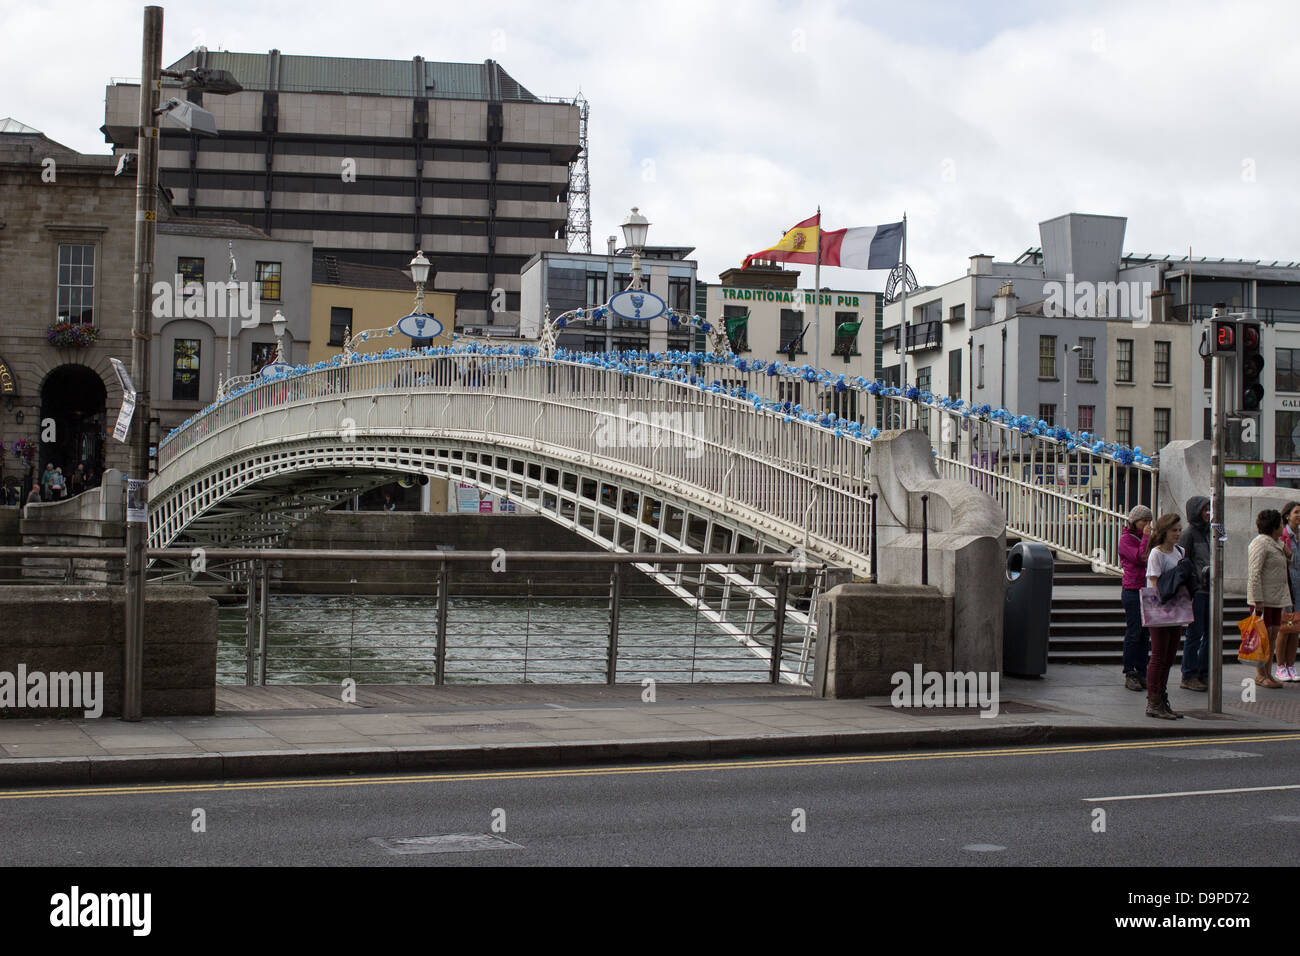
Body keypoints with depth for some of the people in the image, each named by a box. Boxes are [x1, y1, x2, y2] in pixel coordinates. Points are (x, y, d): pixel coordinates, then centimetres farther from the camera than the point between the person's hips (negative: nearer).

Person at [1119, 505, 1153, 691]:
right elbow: (1140, 558, -21)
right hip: (1132, 590, -7)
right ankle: (1129, 674, 0)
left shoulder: (1145, 537, 16)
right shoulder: (1126, 538, -6)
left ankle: (1141, 673, 13)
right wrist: (1146, 537, -14)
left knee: (1145, 634, 7)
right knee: (1133, 633, -5)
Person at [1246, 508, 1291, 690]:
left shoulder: (1277, 543, 16)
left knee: (1273, 635, 9)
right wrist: (1258, 600, -22)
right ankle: (1260, 675, 0)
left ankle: (1267, 674, 14)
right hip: (1263, 598, -9)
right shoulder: (1260, 543, -13)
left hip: (1276, 598, 9)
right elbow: (1254, 574, -19)